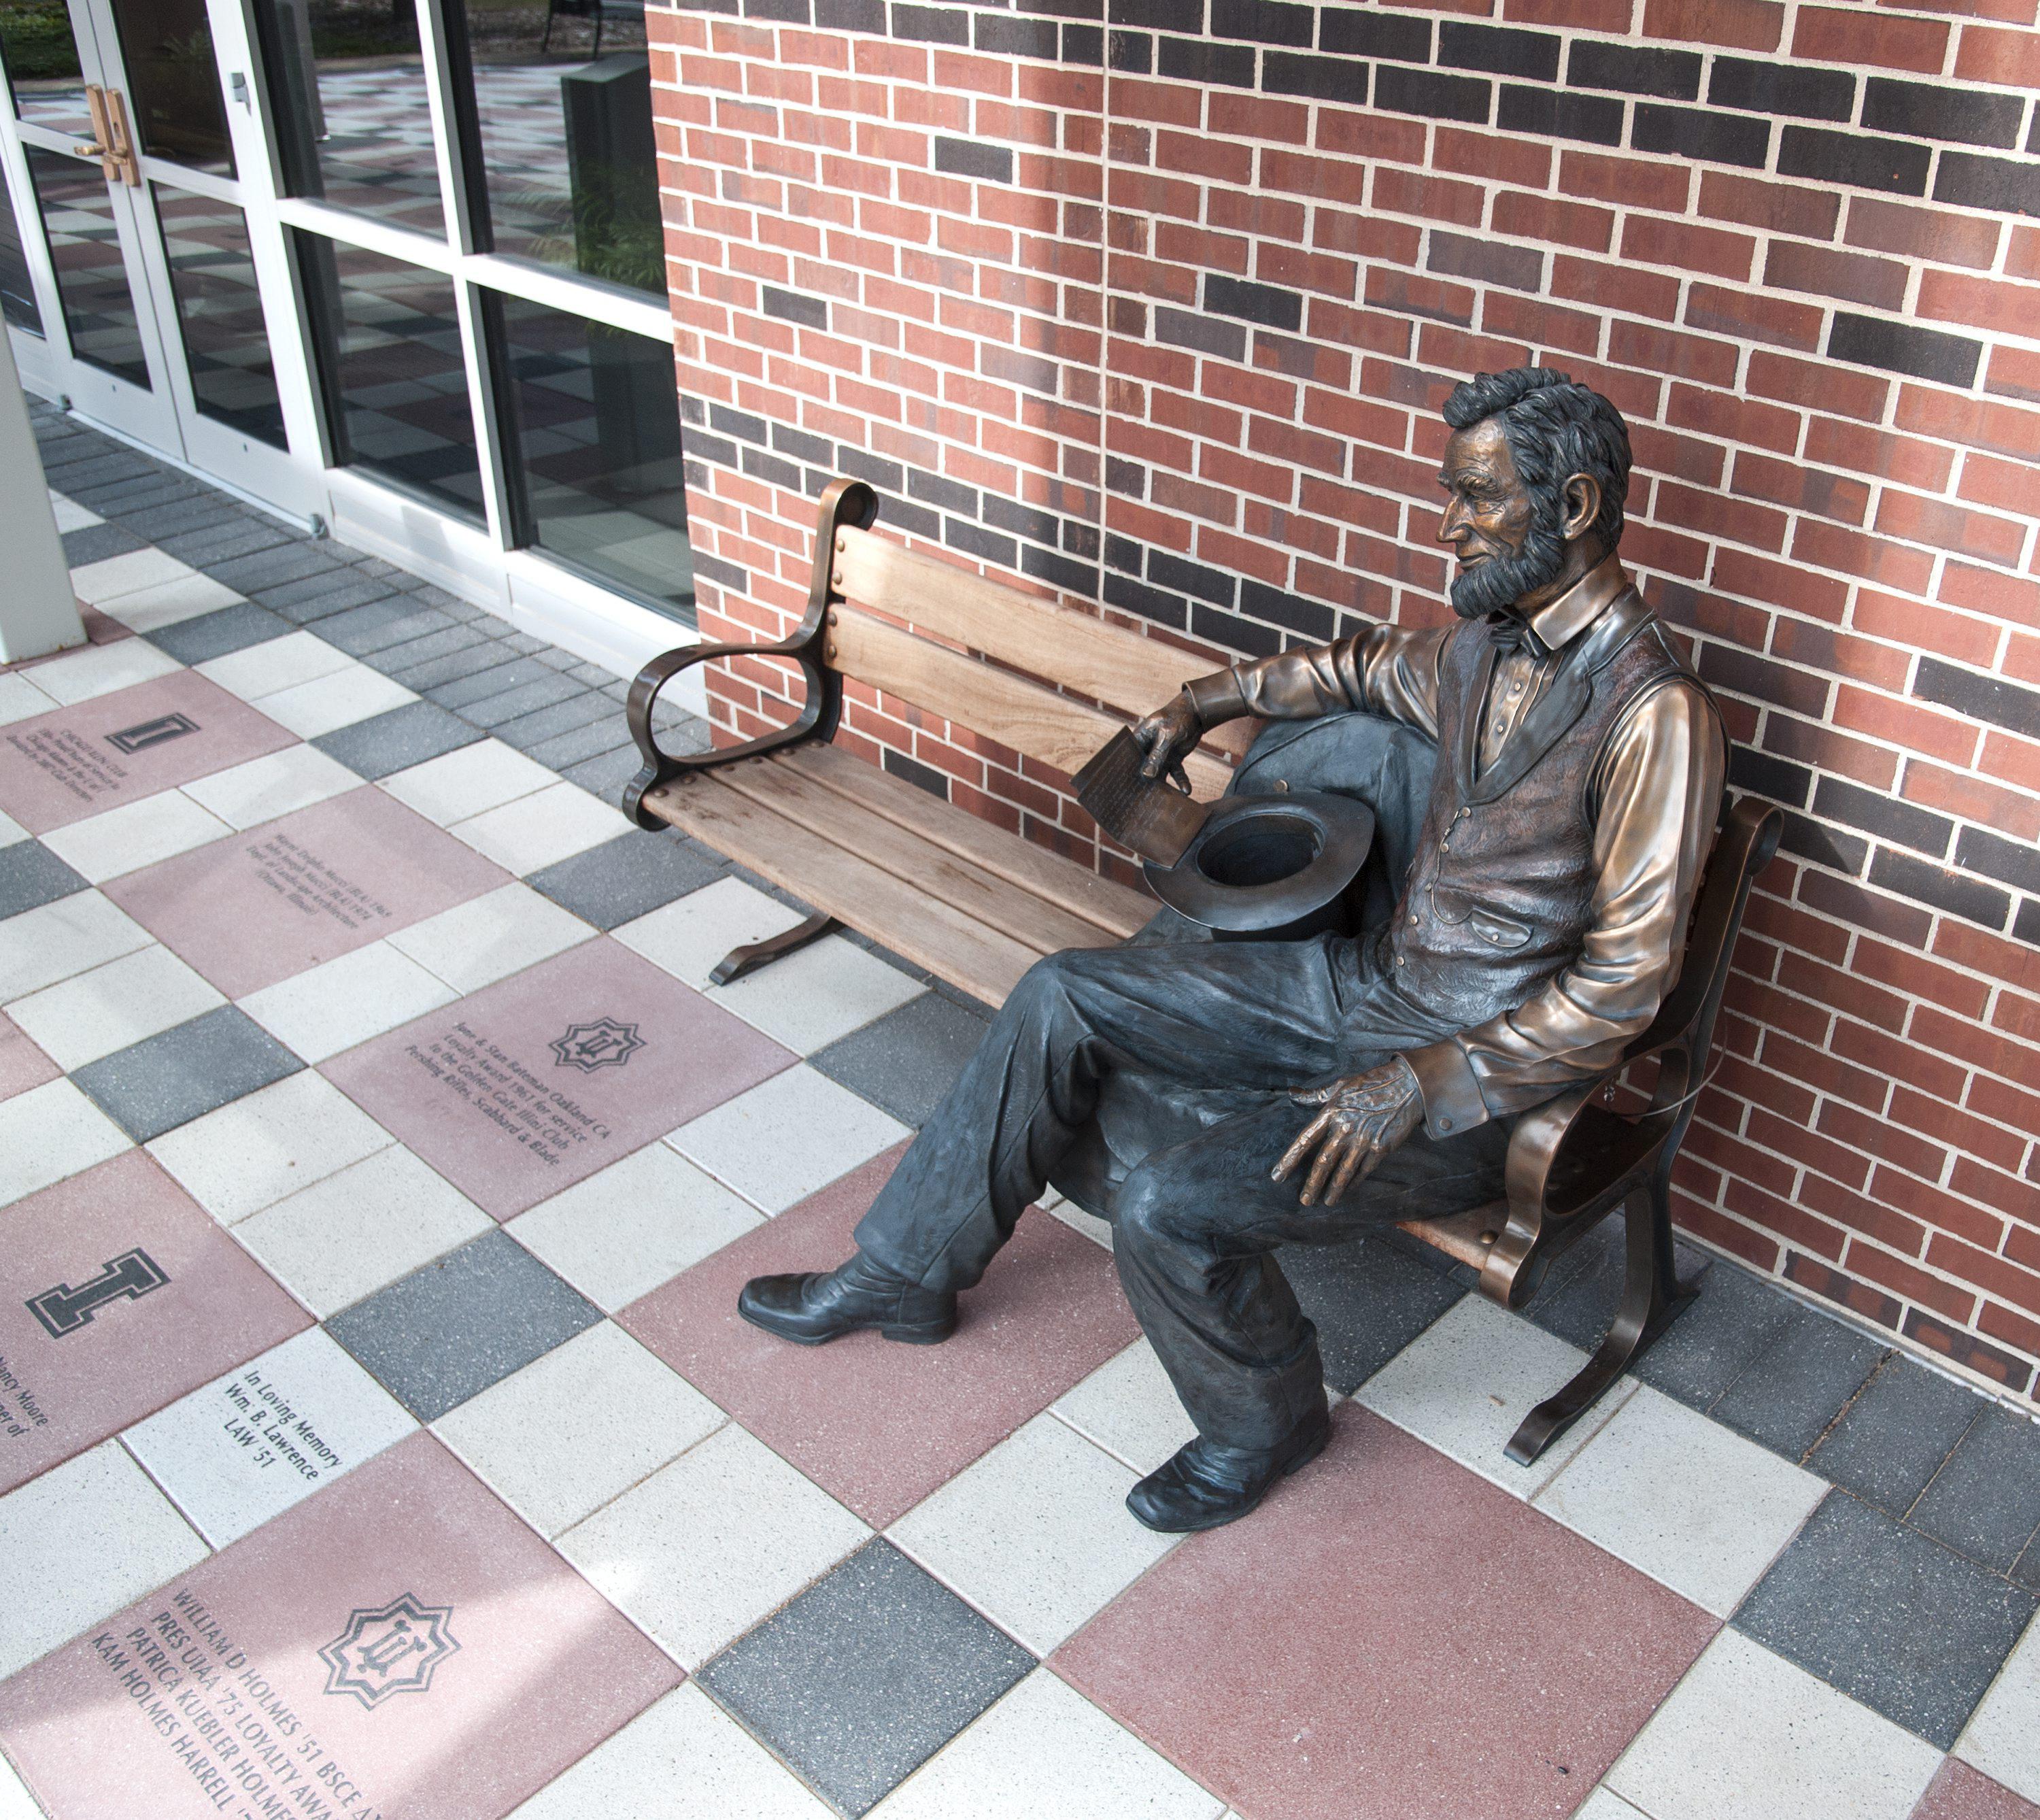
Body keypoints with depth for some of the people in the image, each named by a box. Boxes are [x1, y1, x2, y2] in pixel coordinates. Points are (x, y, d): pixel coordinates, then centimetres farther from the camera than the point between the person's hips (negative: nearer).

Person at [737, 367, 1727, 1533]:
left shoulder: (1651, 714, -23)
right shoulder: (1489, 640, 3)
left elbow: (1626, 983, -23)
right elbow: (1365, 668, 27)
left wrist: (1422, 1086, -27)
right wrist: (1213, 699, 29)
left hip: (1481, 1067, -8)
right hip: (1368, 979, 8)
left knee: (1171, 1202, -25)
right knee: (1064, 999, 1)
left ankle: (1267, 1419, 9)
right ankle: (909, 1275, 16)